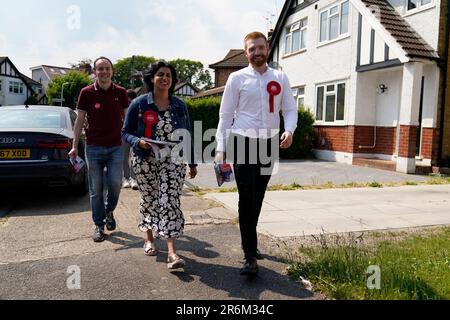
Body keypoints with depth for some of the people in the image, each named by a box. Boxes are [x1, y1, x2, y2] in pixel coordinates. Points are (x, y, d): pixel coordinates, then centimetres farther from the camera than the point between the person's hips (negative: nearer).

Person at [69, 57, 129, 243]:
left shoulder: (120, 93, 4)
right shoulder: (87, 93, 0)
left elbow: (126, 119, 11)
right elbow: (80, 120, 4)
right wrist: (75, 146, 0)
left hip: (116, 147, 1)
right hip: (93, 147, 0)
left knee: (115, 183, -8)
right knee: (96, 188, 4)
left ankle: (109, 212, 23)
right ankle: (99, 225, 18)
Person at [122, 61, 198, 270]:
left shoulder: (179, 106, 5)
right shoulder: (139, 104, -2)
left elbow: (187, 136, 10)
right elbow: (126, 132, 2)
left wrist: (192, 163, 10)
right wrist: (138, 142, -20)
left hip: (172, 163, 0)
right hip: (145, 162, 0)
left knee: (170, 202, -10)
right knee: (149, 200, 11)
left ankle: (172, 252, -11)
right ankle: (149, 238, 35)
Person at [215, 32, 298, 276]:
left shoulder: (280, 79, 8)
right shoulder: (237, 79, -1)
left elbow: (290, 109, 9)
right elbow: (225, 115, -1)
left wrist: (289, 130, -13)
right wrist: (221, 149, -7)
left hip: (269, 144, 4)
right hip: (243, 143, -3)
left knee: (258, 198, 14)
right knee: (247, 199, -7)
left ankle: (249, 242, 33)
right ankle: (250, 256, -2)